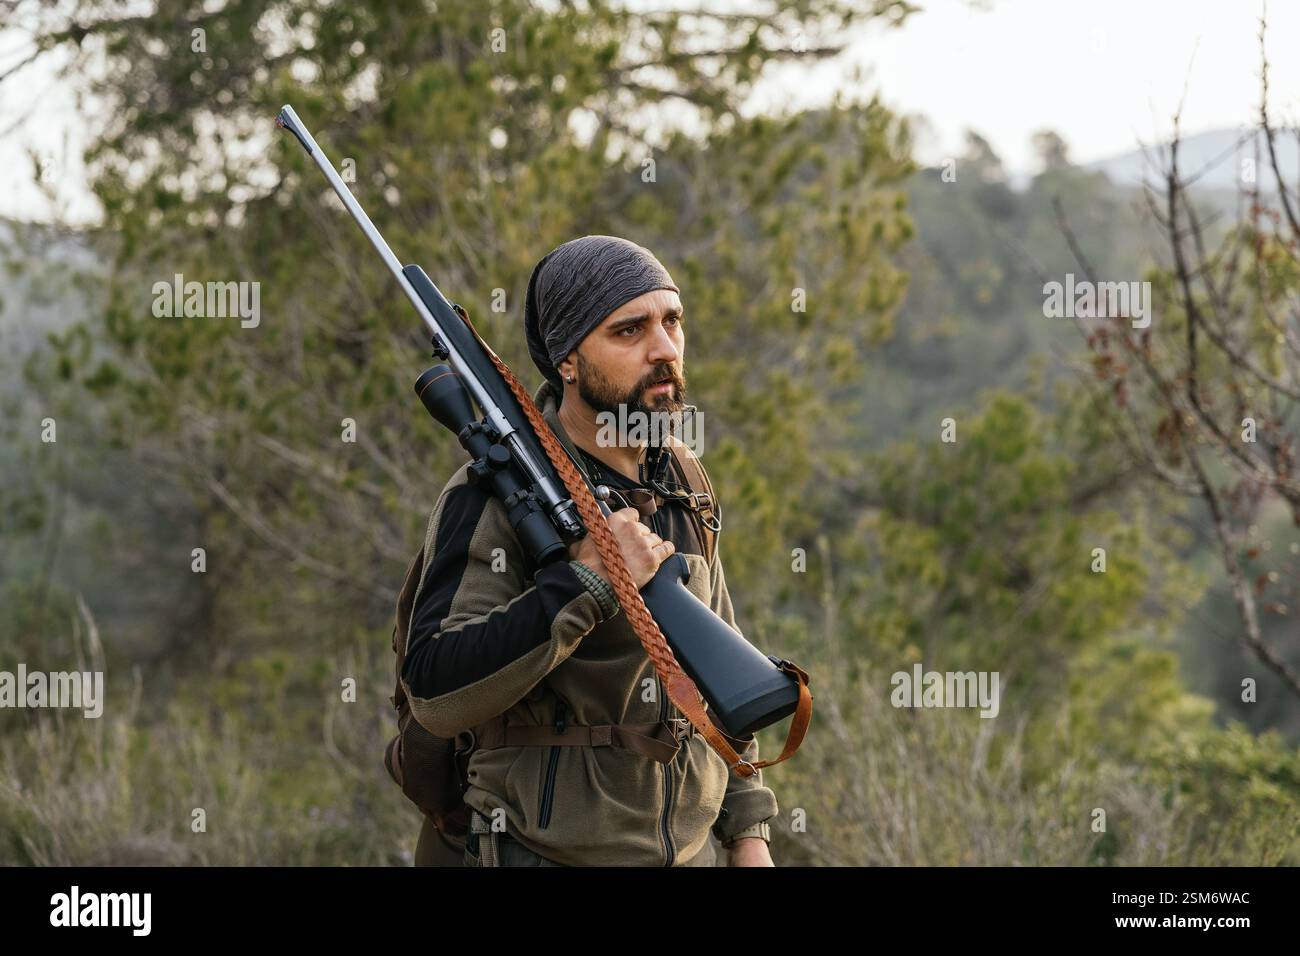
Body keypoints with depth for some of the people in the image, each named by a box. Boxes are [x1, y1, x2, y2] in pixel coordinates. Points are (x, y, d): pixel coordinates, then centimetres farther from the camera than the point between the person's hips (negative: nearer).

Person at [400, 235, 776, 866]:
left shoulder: (681, 482, 7)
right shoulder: (492, 495, -13)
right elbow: (436, 694, -24)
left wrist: (749, 833, 11)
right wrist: (587, 584, -27)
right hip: (549, 855, -6)